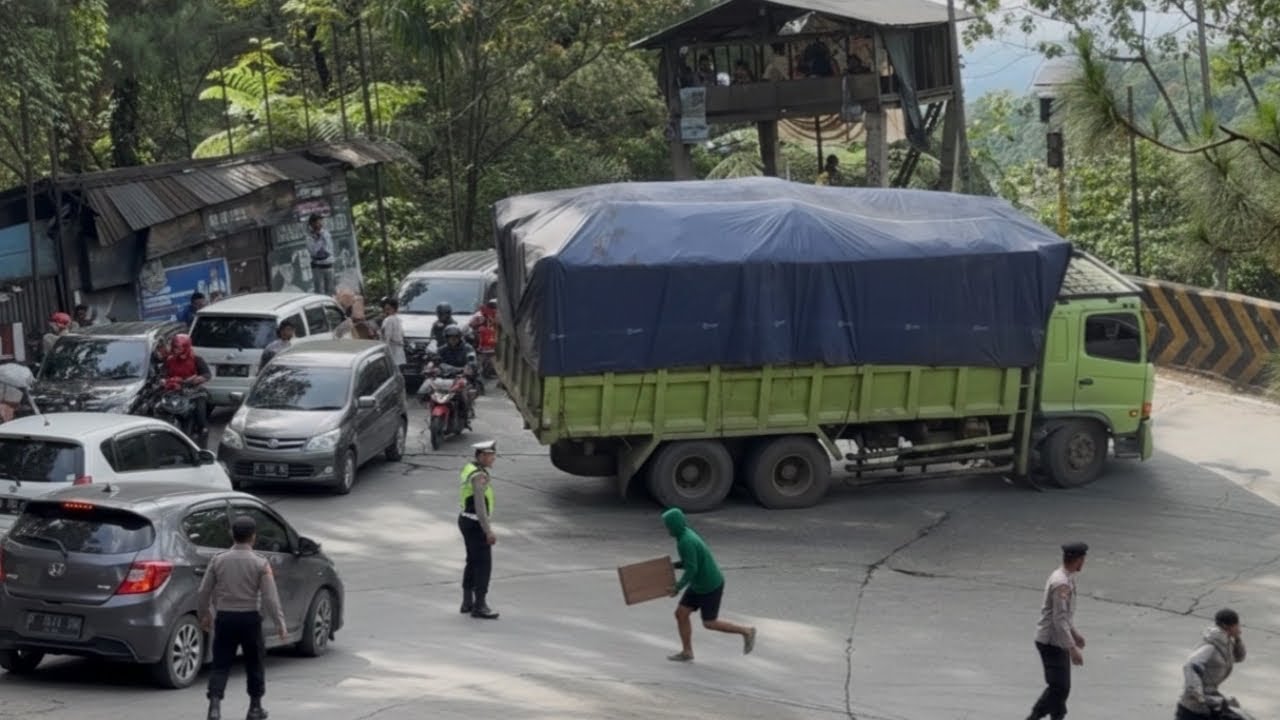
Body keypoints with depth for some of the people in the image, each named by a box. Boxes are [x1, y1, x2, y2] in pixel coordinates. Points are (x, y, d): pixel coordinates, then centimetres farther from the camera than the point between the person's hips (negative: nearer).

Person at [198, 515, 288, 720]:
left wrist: (204, 615, 19)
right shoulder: (260, 564, -8)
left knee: (221, 664, 4)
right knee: (254, 664, 14)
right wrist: (280, 624, -5)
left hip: (224, 618, 1)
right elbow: (270, 597, -11)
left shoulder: (218, 560, -1)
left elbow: (204, 592, 4)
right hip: (250, 618, -1)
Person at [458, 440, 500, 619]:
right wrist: (488, 531, -28)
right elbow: (480, 505, -28)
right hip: (475, 524, -10)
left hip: (466, 520, 10)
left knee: (473, 562, 18)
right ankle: (479, 606, -4)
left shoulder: (469, 468, 10)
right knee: (484, 564, -6)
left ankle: (467, 602, 24)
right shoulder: (479, 476, -22)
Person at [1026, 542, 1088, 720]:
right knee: (1058, 687, -9)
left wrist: (1074, 633, 30)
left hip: (1056, 641, 10)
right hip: (1051, 643, -10)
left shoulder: (1065, 578, 8)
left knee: (1062, 686, 16)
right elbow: (1059, 620, -26)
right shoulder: (1061, 584, -24)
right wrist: (1072, 649, -25)